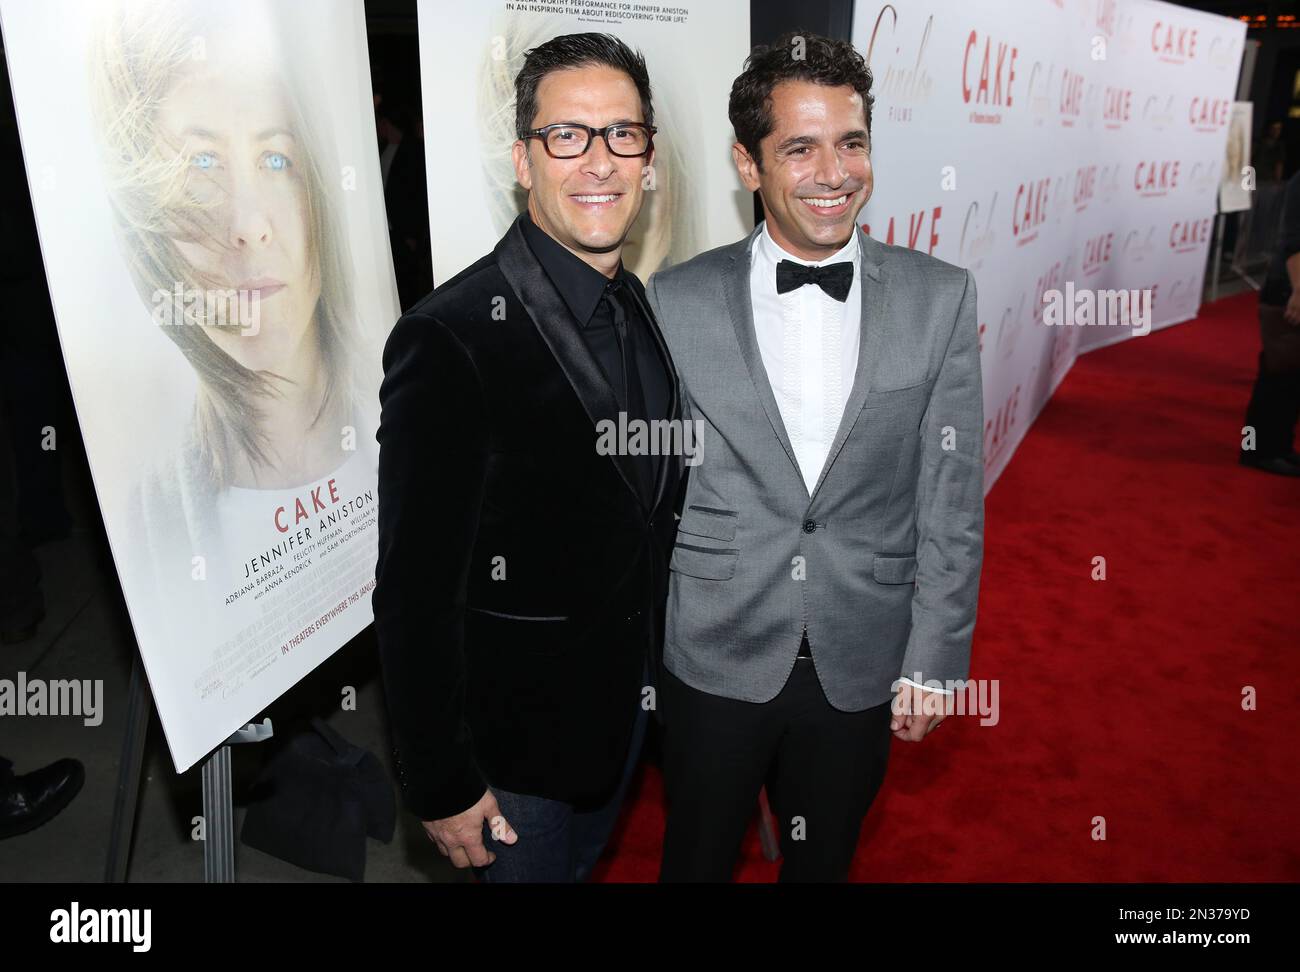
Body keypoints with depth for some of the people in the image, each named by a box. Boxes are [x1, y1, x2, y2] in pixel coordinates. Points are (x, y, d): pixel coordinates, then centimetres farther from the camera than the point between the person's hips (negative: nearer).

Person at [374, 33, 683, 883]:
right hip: (516, 730, -6)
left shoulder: (643, 308, -1)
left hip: (629, 701, 7)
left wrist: (655, 667, 13)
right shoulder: (452, 337, -26)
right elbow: (414, 593, -22)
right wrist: (441, 787, -16)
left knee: (585, 861, 29)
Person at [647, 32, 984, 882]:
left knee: (822, 862, 23)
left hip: (862, 671, 1)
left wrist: (934, 661, -3)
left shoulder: (942, 298, -5)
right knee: (698, 860, 20)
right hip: (715, 662, 0)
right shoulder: (676, 302, -7)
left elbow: (953, 502, -3)